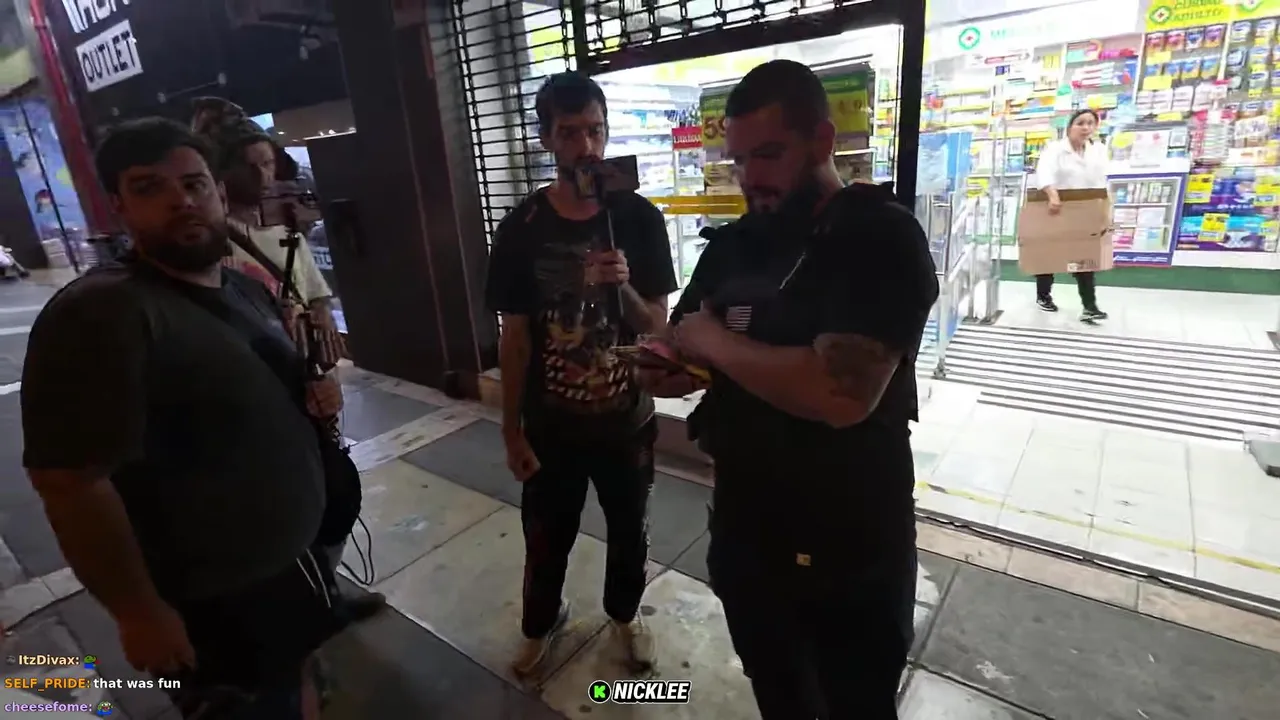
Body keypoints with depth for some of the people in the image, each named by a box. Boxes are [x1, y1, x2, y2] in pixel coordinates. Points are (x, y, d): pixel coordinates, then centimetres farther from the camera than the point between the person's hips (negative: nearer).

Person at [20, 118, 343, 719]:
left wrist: (317, 393, -3)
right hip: (214, 602, -7)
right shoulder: (99, 314, -24)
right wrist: (140, 614, -18)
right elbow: (70, 484, -25)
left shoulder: (248, 288, 3)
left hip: (293, 554, 7)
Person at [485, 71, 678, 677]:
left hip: (626, 419, 1)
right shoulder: (520, 229, -9)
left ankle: (624, 614, 51)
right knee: (546, 538, 19)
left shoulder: (640, 219, -9)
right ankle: (541, 623, 50)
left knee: (629, 533, 21)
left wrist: (623, 289, -27)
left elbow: (656, 326, -6)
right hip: (551, 425, 0)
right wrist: (511, 430, -2)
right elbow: (514, 339, -5)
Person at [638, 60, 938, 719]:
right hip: (743, 533, 5)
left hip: (851, 554, -5)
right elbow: (690, 362, 7)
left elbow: (840, 393, -32)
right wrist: (661, 368, -17)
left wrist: (715, 342, -19)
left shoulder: (882, 238, -17)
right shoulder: (729, 248, 2)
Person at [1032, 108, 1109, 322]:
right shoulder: (1055, 148, -11)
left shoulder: (1099, 150, 7)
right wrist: (1053, 195, -47)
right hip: (1053, 212, -4)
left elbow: (1101, 183, 4)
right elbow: (1044, 171, -31)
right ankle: (1043, 296, 29)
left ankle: (1090, 306, -2)